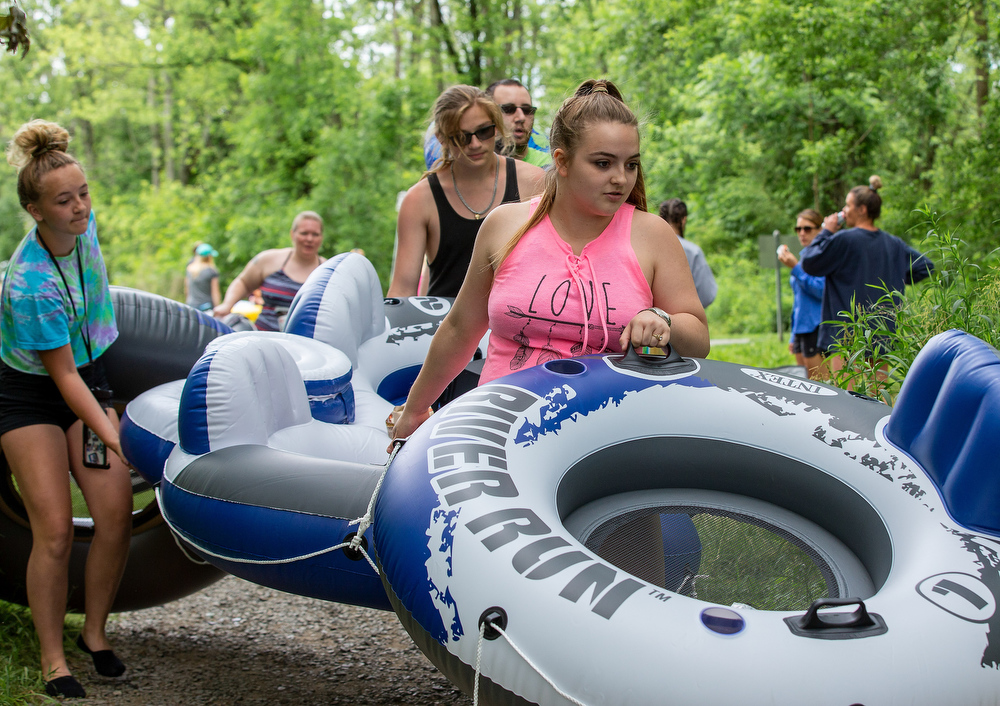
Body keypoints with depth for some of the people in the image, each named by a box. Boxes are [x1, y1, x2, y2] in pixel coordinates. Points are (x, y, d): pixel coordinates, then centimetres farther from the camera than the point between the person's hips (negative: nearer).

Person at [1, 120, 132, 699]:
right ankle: (53, 660, 4)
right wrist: (112, 437, -27)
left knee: (117, 512, -6)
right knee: (55, 531, -11)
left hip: (89, 379, 6)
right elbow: (64, 377, -24)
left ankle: (95, 632, 13)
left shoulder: (84, 224, -11)